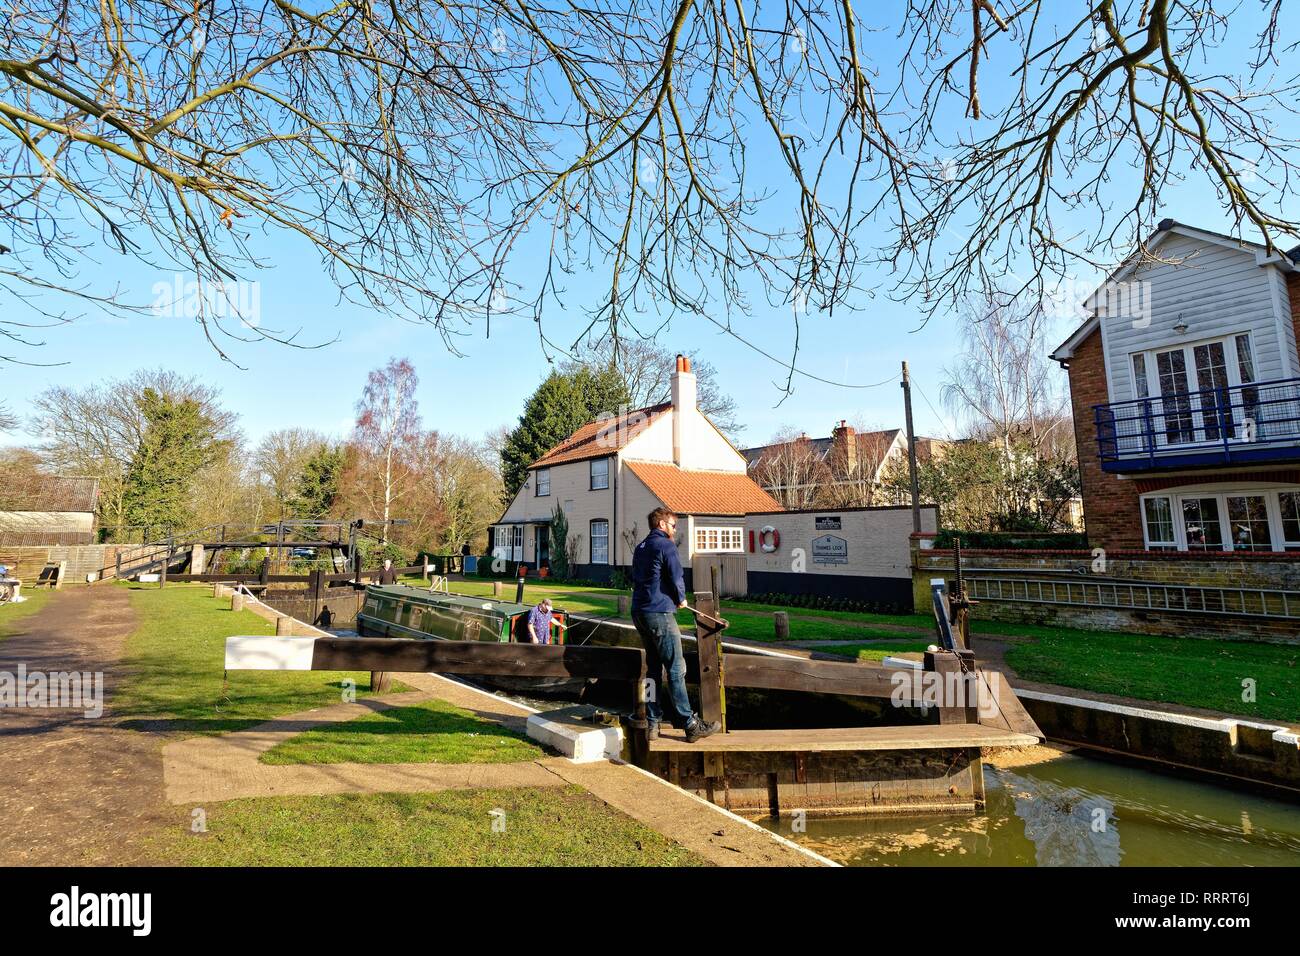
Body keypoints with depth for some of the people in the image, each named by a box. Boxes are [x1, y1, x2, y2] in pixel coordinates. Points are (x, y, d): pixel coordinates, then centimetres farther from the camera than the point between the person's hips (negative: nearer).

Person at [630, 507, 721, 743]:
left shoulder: (640, 548, 17)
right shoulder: (666, 546, -9)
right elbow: (676, 578, -14)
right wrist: (681, 599, 6)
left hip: (639, 613, 9)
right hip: (659, 613, -9)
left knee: (653, 668, 14)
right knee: (676, 669, -4)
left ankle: (652, 723, 18)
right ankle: (690, 725, 0)